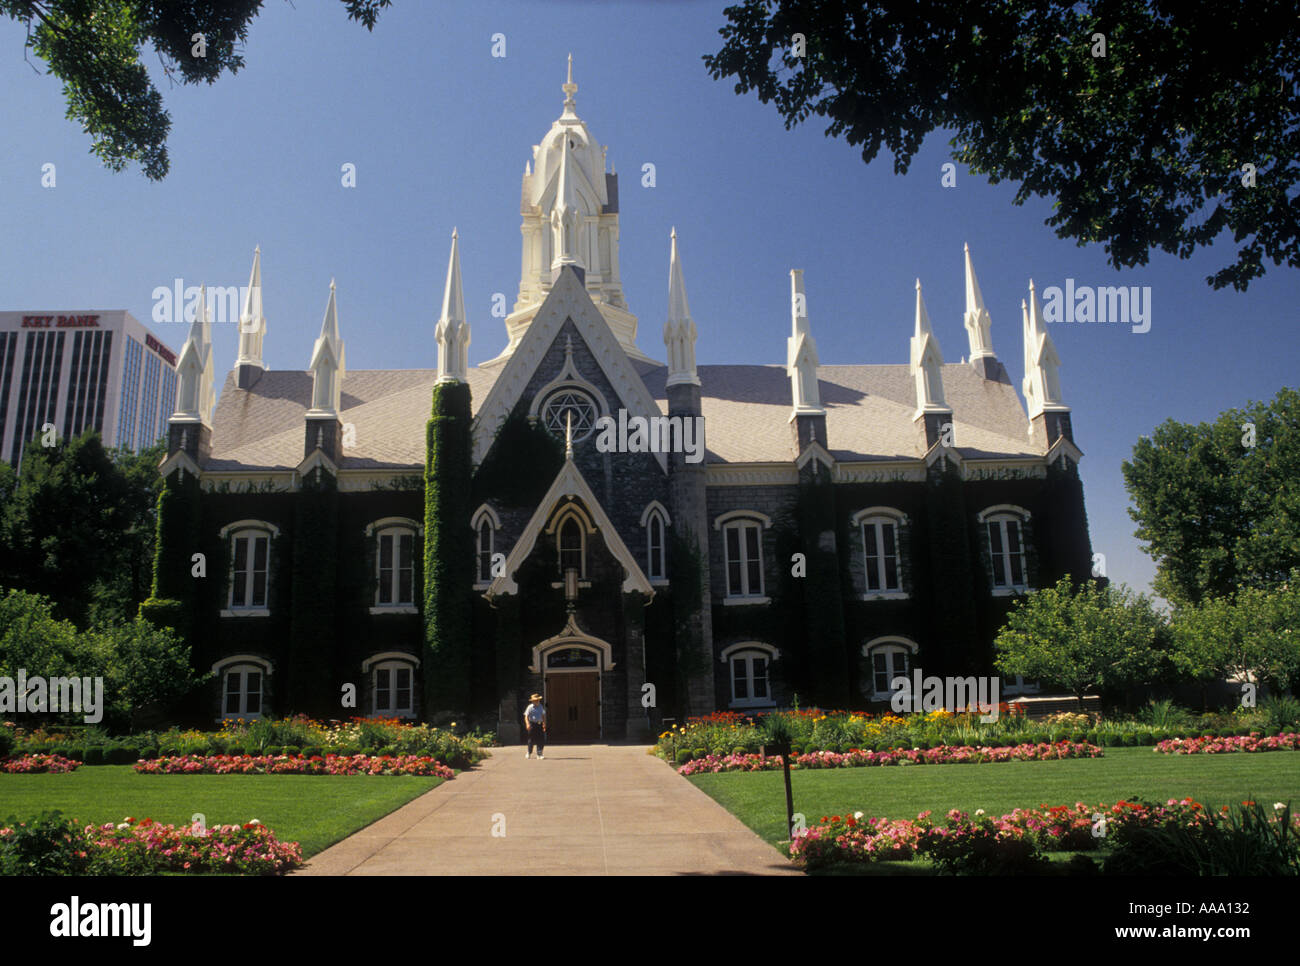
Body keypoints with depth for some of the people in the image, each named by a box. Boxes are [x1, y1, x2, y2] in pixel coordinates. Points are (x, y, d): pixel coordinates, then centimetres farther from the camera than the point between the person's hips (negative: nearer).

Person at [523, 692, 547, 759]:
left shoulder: (540, 707, 11)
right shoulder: (530, 707, -5)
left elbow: (543, 716, 20)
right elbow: (526, 716, -10)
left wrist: (544, 724, 14)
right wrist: (527, 724, -23)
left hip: (540, 724, 4)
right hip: (532, 724, -4)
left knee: (541, 740, -2)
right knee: (531, 740, 3)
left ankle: (540, 754, 4)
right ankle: (529, 753, 20)